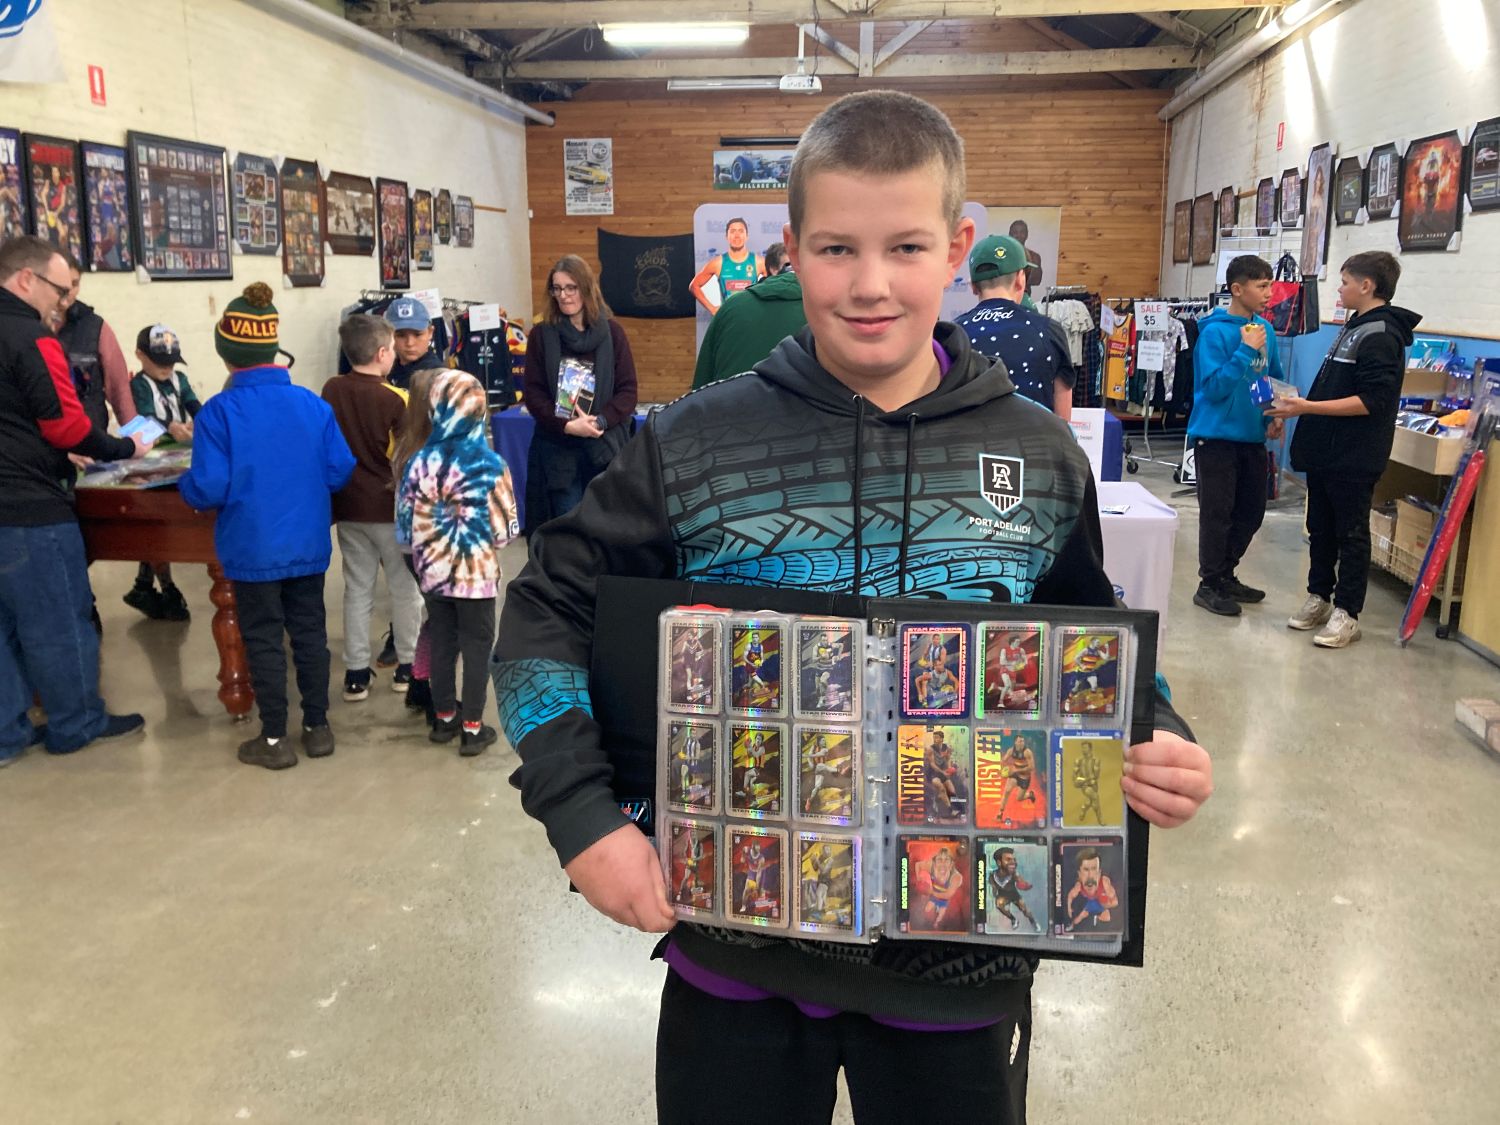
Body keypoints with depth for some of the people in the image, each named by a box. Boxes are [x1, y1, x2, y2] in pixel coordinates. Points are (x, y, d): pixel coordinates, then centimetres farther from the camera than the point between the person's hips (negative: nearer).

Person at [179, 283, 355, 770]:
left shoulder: (218, 411, -14)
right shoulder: (314, 404, -4)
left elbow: (208, 490, -16)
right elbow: (339, 472, -2)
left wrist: (183, 485, 6)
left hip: (252, 549, -3)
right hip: (308, 545, 3)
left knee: (263, 639, 8)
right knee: (310, 631, 14)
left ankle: (275, 739, 16)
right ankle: (317, 727, 23)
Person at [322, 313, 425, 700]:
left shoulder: (331, 390, -3)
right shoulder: (395, 400, -16)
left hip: (348, 506, 4)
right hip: (390, 508, -4)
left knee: (357, 589, 11)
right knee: (405, 588, 11)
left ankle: (356, 673, 14)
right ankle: (407, 665, 20)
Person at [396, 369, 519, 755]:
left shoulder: (420, 462, -8)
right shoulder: (489, 464, -16)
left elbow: (404, 524, -2)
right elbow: (505, 528, -11)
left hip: (433, 571, 3)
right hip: (476, 572, -3)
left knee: (441, 643, 17)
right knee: (476, 647, 8)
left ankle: (444, 718, 29)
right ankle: (472, 727, 13)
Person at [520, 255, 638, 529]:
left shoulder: (612, 332, 4)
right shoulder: (542, 335, 4)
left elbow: (628, 389, 1)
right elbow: (532, 392, 0)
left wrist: (599, 421, -15)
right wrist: (567, 425, -16)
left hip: (605, 445, 1)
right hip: (557, 447, 0)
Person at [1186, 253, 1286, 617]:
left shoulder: (1265, 328, 6)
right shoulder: (1215, 332, -15)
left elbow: (1274, 379, 16)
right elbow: (1214, 388, -20)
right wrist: (1245, 350, -23)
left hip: (1252, 437, 7)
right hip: (1217, 437, -7)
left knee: (1251, 512, 14)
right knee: (1217, 514, 1)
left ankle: (1225, 575, 30)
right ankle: (1210, 585, 14)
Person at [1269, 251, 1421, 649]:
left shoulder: (1381, 335, -15)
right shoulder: (1355, 327, 13)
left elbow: (1371, 401, -23)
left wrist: (1307, 407, -25)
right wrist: (1300, 405, 13)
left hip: (1354, 457, -9)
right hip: (1325, 450, 9)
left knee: (1351, 534, 0)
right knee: (1320, 529, 16)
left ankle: (1347, 613, 7)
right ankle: (1319, 597, 27)